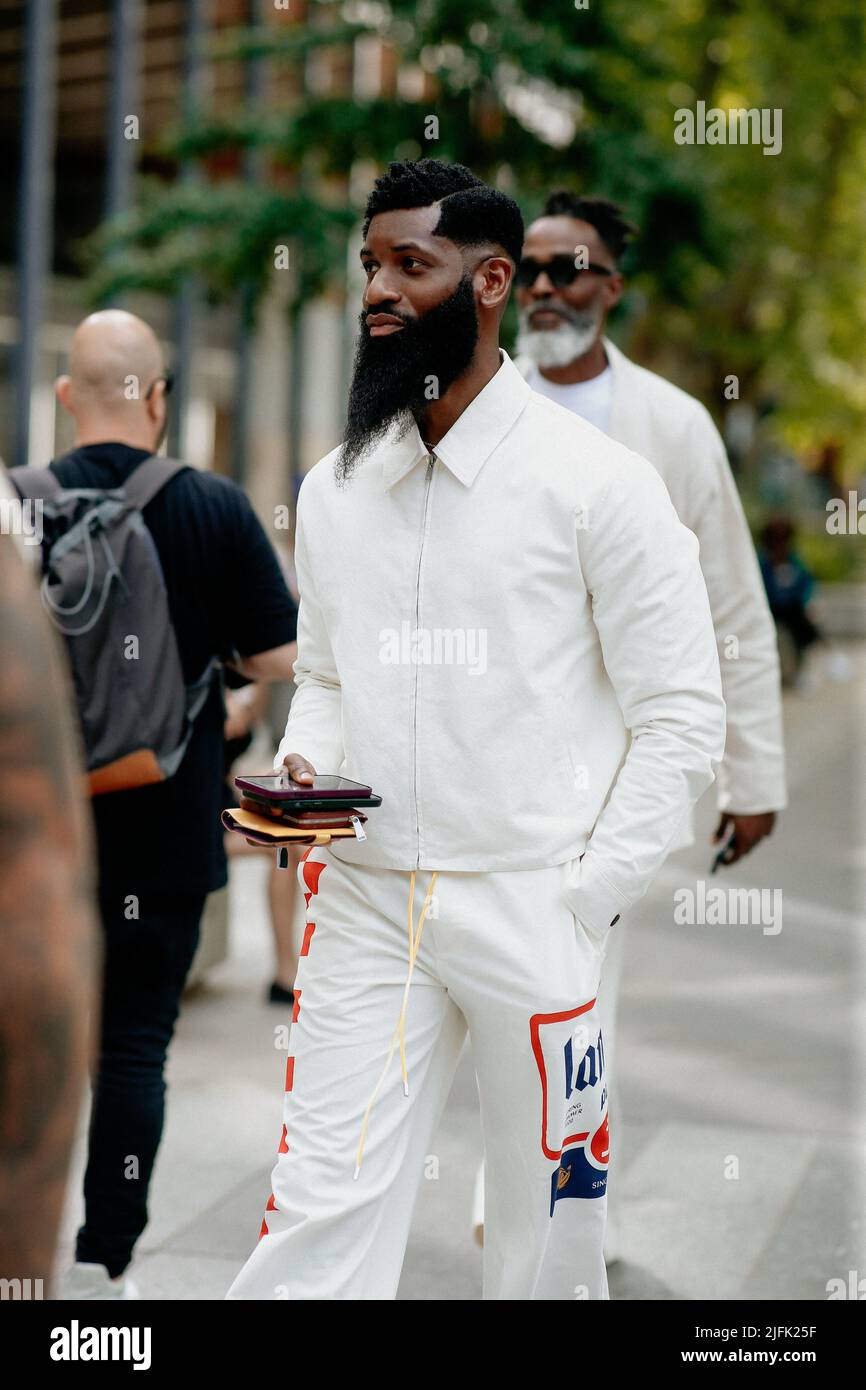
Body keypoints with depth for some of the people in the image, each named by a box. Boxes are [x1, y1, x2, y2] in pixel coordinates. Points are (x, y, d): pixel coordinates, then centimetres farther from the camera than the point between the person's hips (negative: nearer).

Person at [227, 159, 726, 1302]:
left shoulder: (598, 480, -6)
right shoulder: (333, 489, 11)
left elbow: (681, 717, -5)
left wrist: (583, 904, -10)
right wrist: (301, 772, 0)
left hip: (533, 914, -4)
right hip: (364, 903, 4)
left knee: (548, 1235, 8)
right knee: (319, 1223, -1)